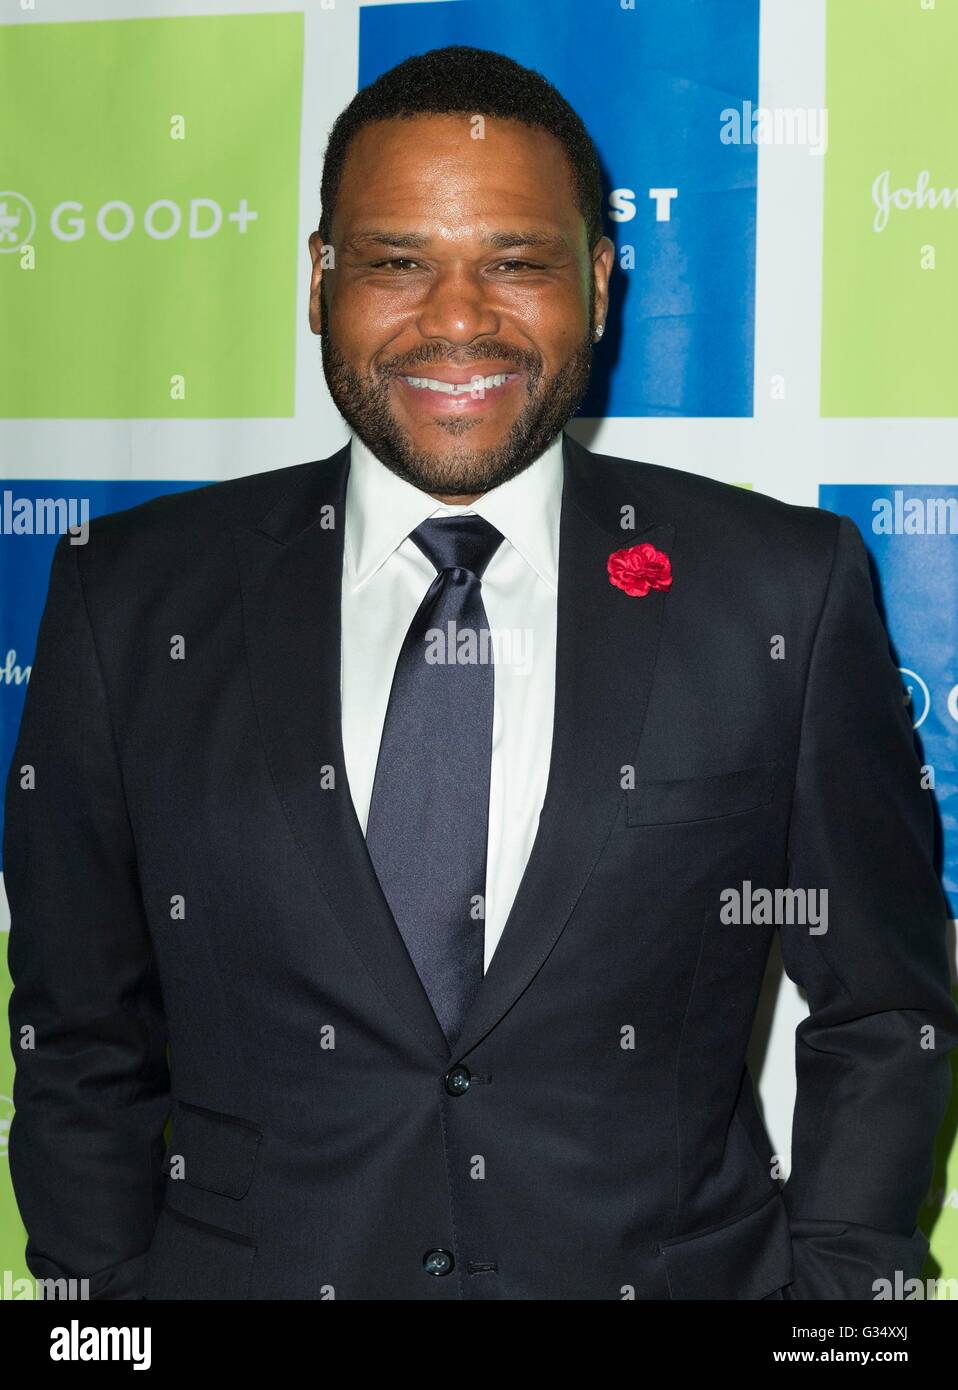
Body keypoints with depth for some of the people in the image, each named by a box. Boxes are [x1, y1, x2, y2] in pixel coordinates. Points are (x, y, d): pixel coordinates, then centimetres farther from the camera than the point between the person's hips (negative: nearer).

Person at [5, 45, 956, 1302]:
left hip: (674, 1268, 0)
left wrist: (835, 1283, -6)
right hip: (252, 1266, 1)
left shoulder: (789, 592, -5)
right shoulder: (133, 600, -3)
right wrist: (103, 1290, -4)